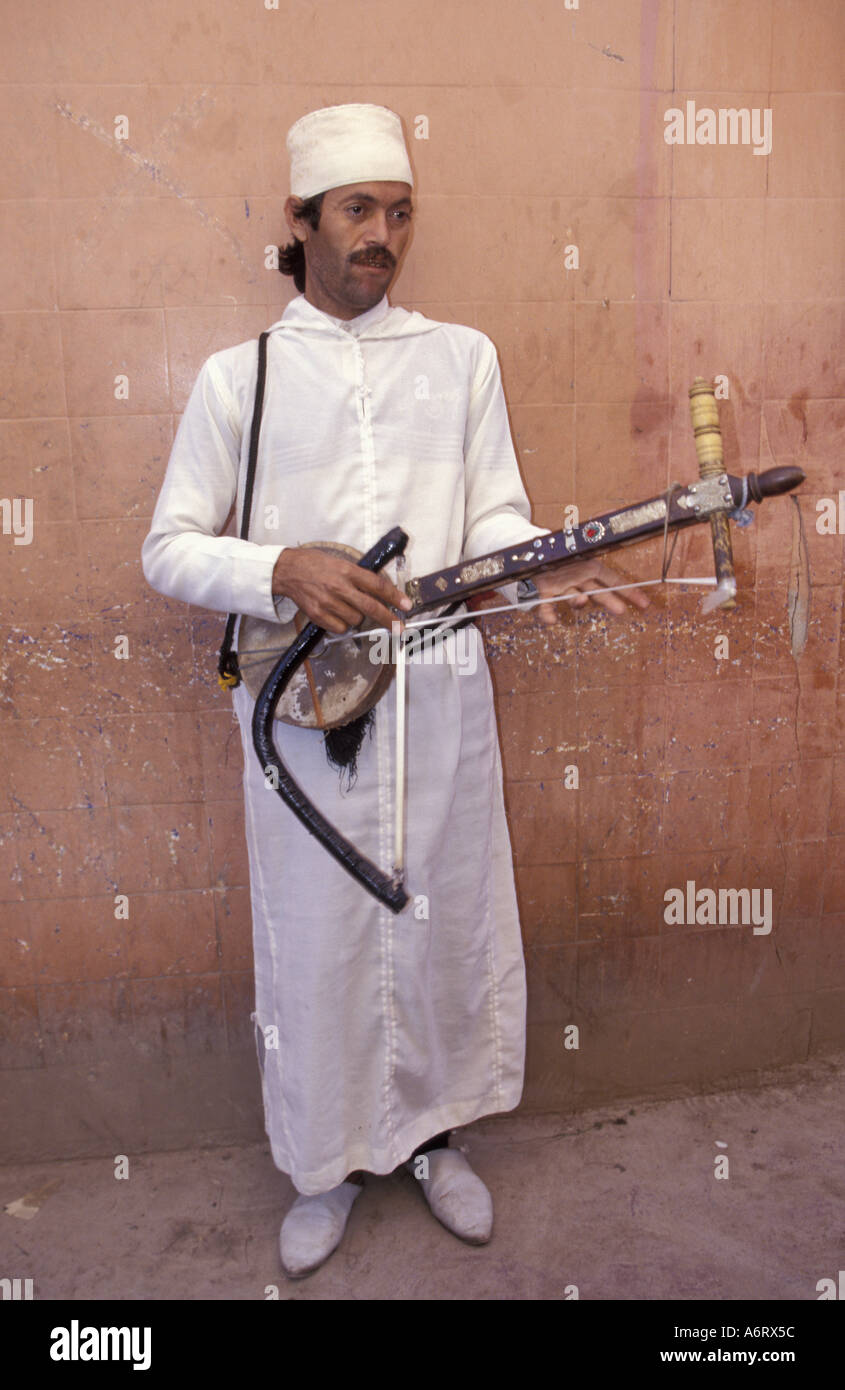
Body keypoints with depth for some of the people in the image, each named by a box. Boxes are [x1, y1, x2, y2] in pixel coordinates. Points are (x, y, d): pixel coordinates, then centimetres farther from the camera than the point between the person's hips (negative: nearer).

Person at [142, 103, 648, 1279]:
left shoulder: (462, 357, 10)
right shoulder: (237, 375, 5)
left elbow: (492, 519, 6)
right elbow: (169, 548, 2)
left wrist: (538, 562, -17)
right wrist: (284, 572, -16)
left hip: (441, 694, 2)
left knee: (446, 920, 12)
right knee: (316, 936, 8)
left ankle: (432, 1132, 39)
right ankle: (329, 1161, 33)